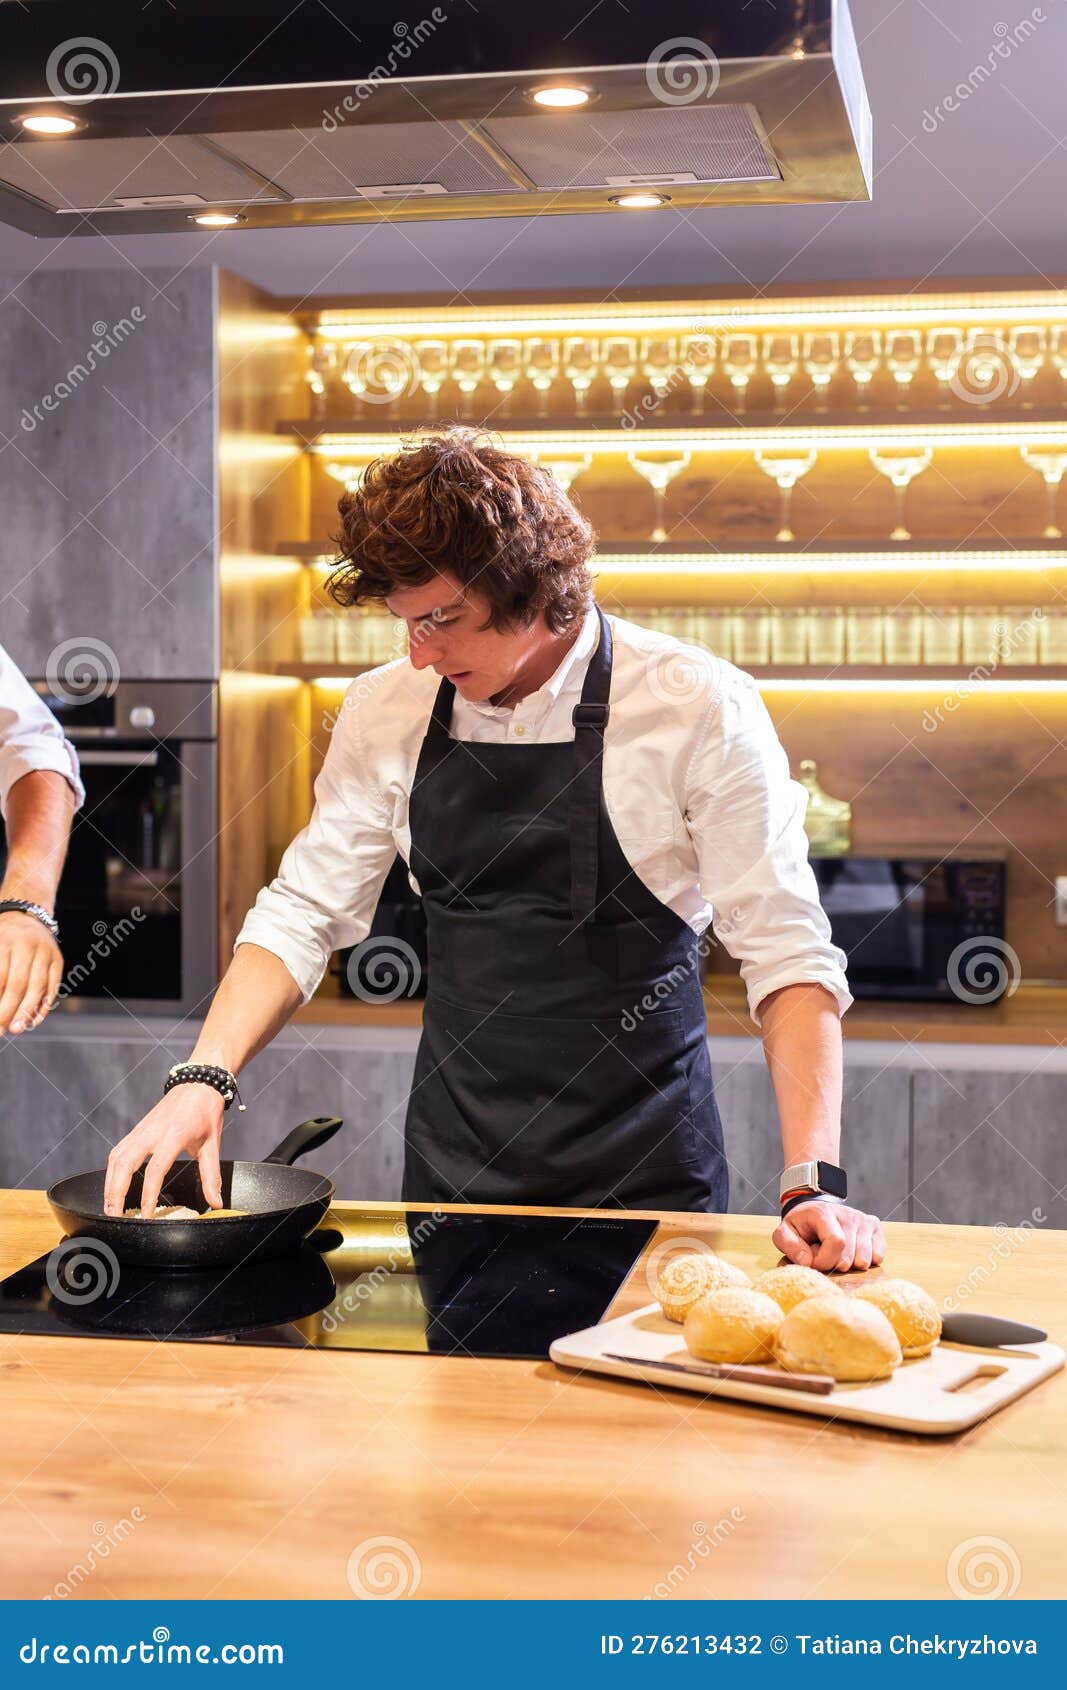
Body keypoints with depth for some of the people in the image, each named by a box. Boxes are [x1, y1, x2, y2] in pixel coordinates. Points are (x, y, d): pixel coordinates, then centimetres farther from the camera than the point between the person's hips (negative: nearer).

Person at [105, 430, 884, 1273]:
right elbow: (303, 915, 6)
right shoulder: (387, 710, -1)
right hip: (452, 1166, 4)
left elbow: (789, 954, -14)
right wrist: (204, 1078, -9)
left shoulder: (700, 708, -14)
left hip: (643, 1173, -3)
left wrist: (813, 1183, -23)